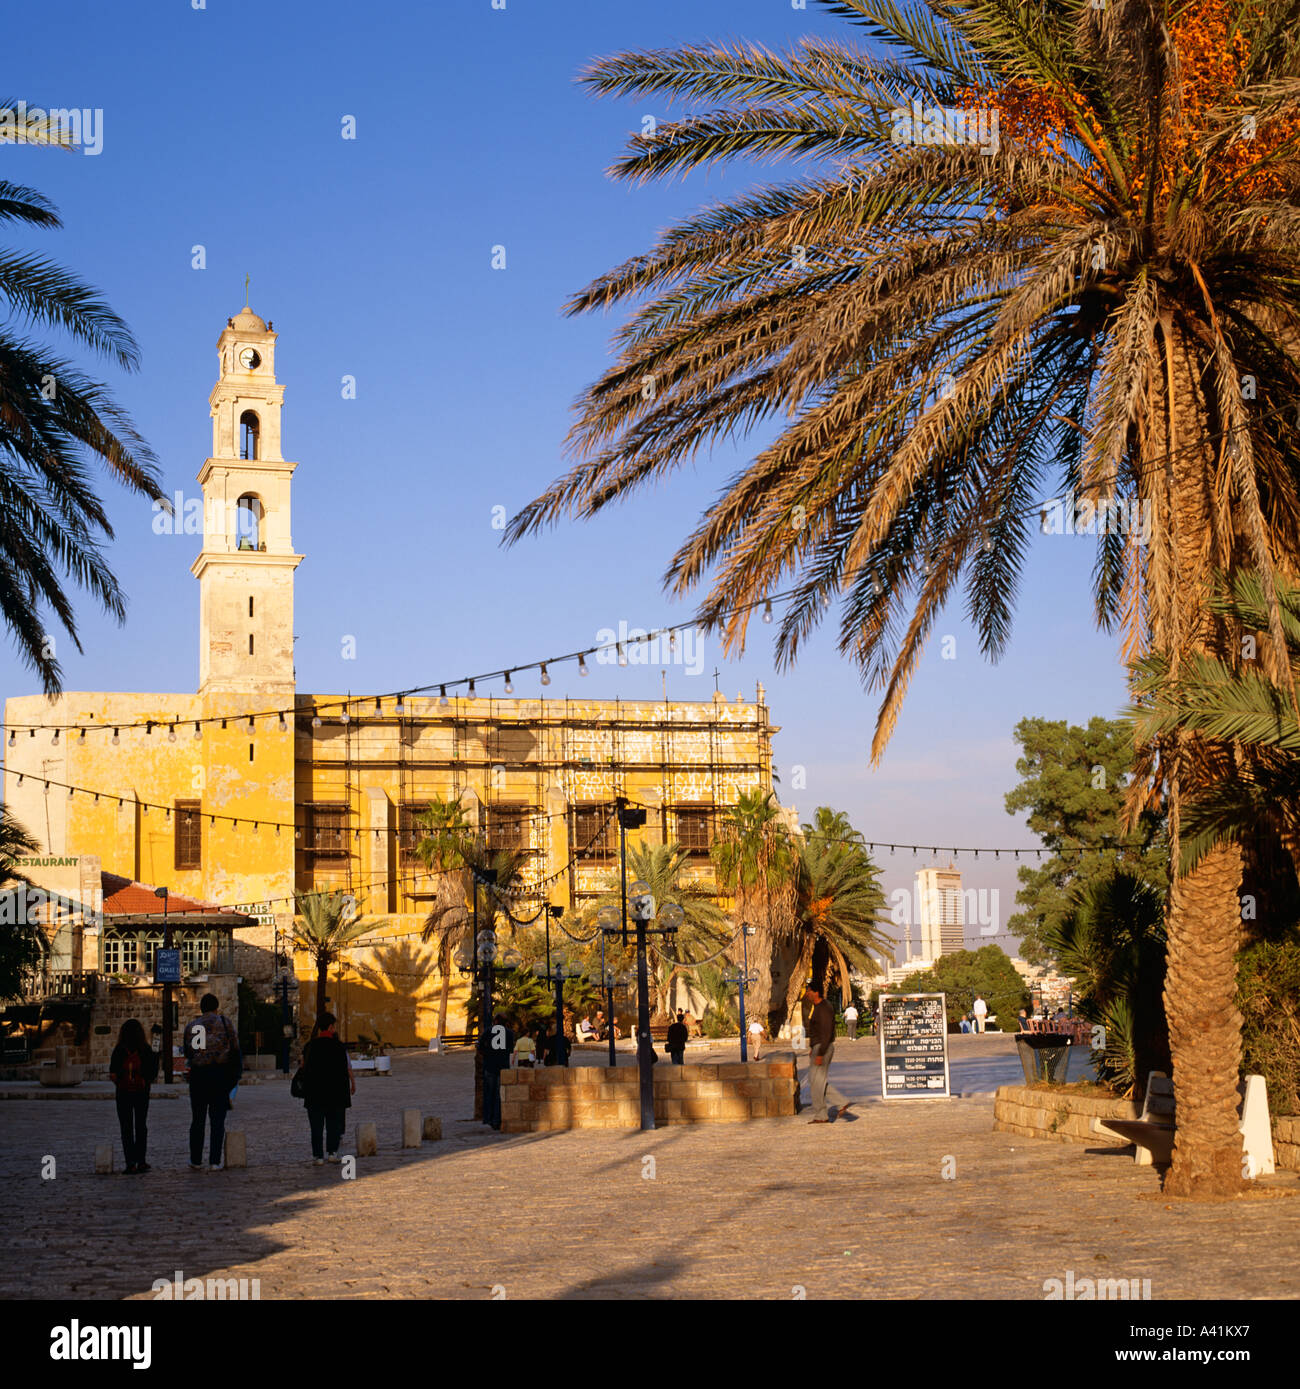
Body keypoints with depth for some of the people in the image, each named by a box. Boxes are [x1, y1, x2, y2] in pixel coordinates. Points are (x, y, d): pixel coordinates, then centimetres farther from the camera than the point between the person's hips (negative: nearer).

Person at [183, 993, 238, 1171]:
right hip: (219, 1072, -2)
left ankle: (195, 1161, 13)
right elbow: (235, 1047, -1)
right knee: (218, 1119, 2)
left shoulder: (190, 1025, 7)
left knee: (197, 1119, 11)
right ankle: (215, 1162, -1)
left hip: (197, 1074, 2)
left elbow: (187, 1051, 6)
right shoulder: (223, 1021, -1)